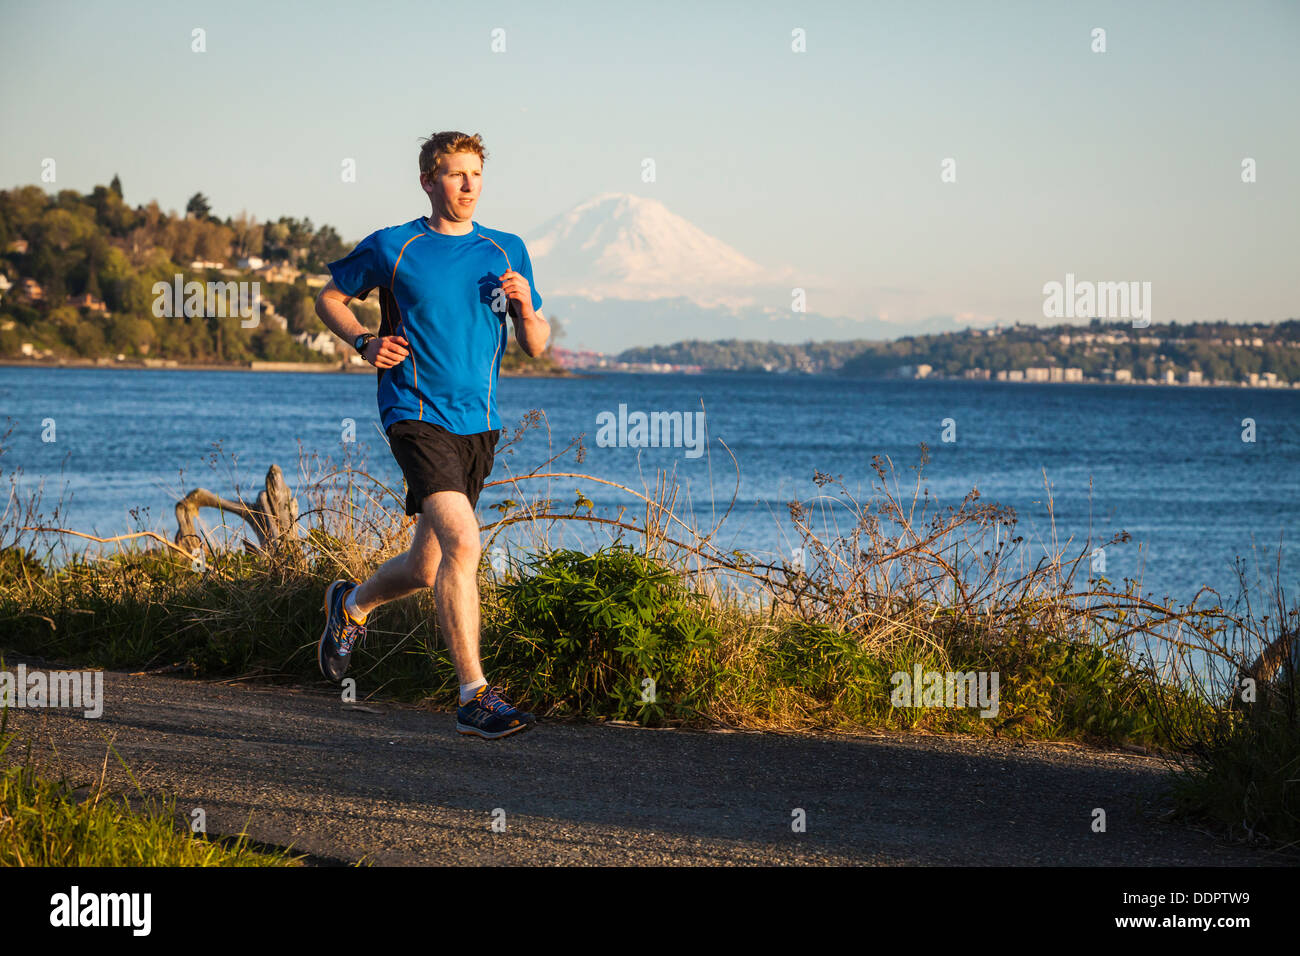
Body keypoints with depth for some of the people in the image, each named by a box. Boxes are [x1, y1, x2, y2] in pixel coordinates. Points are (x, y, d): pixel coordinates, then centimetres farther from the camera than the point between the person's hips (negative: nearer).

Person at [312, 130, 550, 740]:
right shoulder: (392, 248, 0)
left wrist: (526, 308, -9)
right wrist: (364, 342, -5)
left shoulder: (507, 252, 11)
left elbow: (536, 347, 13)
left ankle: (352, 605, 45)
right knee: (462, 543, -23)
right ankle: (474, 697, -22)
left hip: (479, 425, 5)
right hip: (418, 415, -5)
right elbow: (330, 298, 13)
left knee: (427, 566, 13)